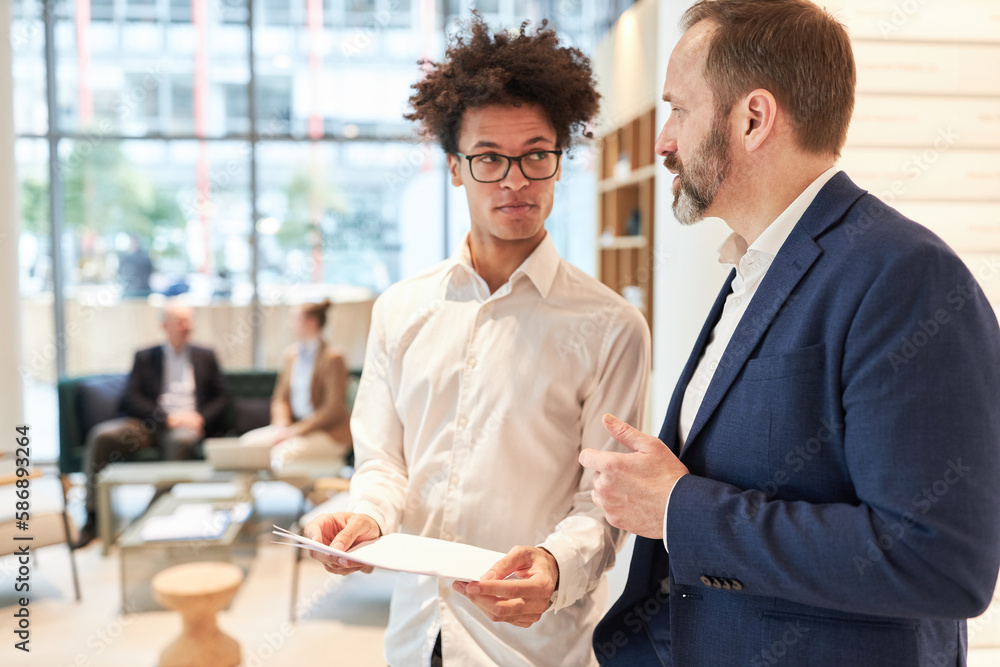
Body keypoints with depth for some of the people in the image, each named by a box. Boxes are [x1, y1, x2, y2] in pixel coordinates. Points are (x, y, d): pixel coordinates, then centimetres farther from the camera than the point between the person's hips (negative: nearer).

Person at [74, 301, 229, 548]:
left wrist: (200, 417, -6)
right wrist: (167, 418, -11)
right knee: (101, 435, -27)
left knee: (182, 440, -38)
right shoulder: (144, 357, 17)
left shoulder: (206, 356, 20)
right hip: (151, 423, 1)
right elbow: (131, 398, 4)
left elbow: (221, 397, 15)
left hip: (189, 423, -1)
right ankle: (93, 517, -21)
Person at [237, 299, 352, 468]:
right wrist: (282, 426, -7)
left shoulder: (332, 358, -12)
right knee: (247, 441, -11)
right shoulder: (291, 353, 9)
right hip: (296, 427, 7)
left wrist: (295, 431, -16)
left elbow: (334, 410, -14)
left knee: (283, 452, -30)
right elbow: (281, 397, 12)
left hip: (330, 433, -7)